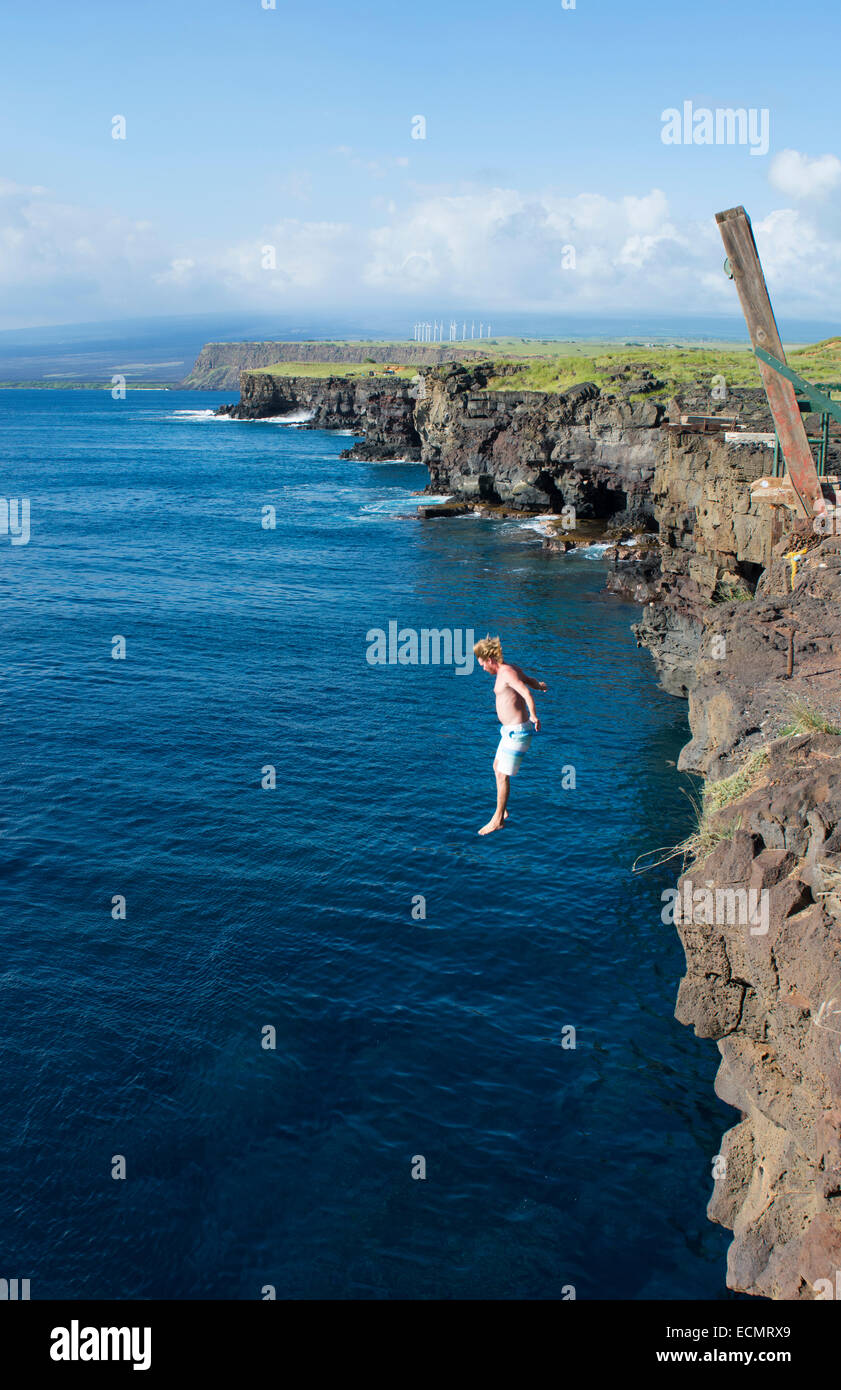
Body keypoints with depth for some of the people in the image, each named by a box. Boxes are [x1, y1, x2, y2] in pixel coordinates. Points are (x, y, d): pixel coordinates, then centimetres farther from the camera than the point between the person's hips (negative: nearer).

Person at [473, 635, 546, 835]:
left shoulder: (507, 673, -19)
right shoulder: (512, 668, 10)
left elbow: (526, 692, -32)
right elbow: (530, 681, 27)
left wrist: (534, 717, -34)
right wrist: (539, 685, 45)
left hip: (517, 732, -11)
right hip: (512, 729, 11)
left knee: (503, 775, -4)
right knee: (497, 767, 21)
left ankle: (497, 820, 5)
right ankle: (502, 811, 31)